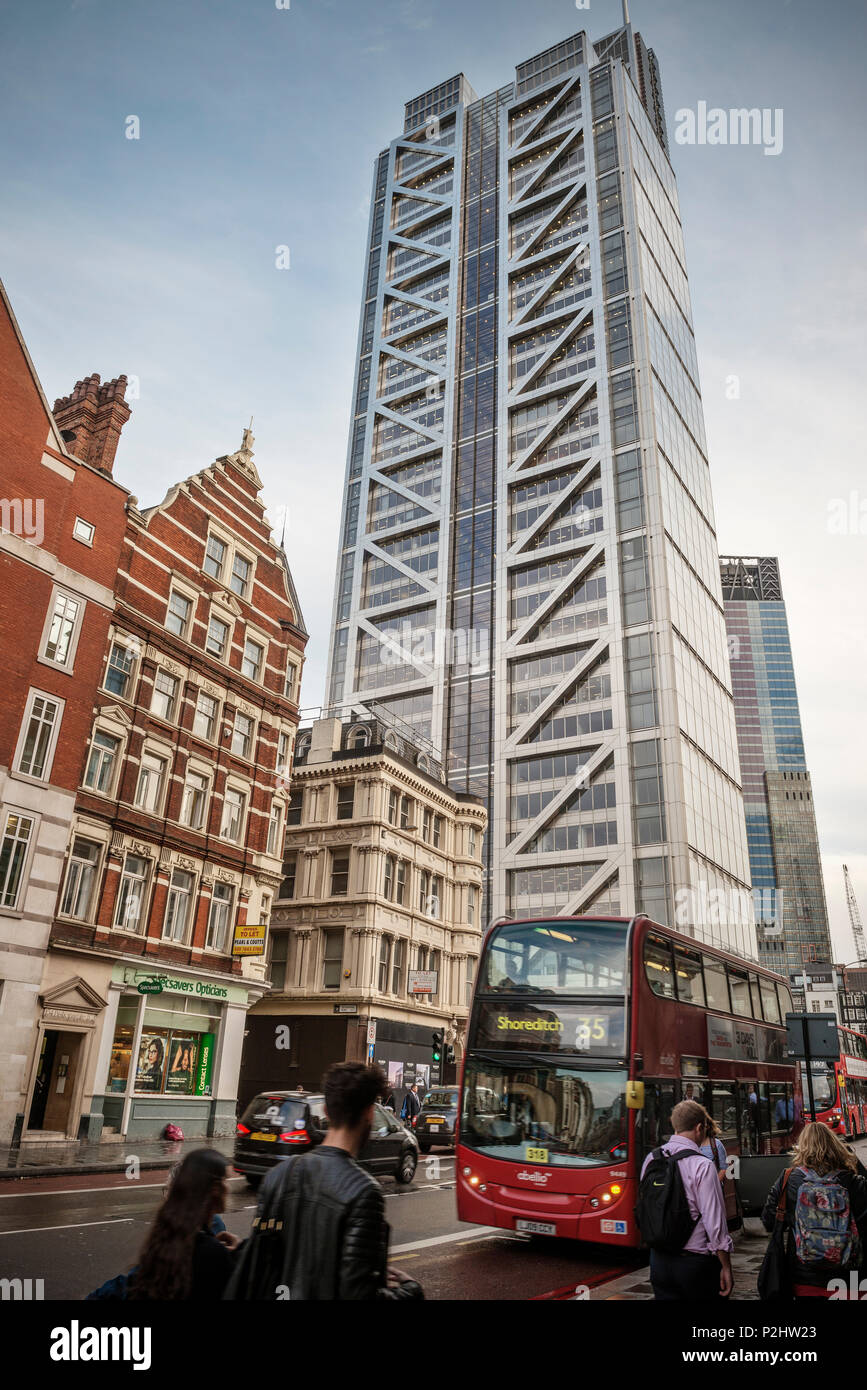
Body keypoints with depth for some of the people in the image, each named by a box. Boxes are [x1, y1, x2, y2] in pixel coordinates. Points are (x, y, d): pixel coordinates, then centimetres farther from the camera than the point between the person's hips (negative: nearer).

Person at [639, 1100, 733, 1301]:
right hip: (694, 1261, -5)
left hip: (658, 1260, 5)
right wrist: (726, 1267, -6)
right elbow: (715, 1222, -16)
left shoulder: (651, 1159, 0)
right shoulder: (702, 1166, -17)